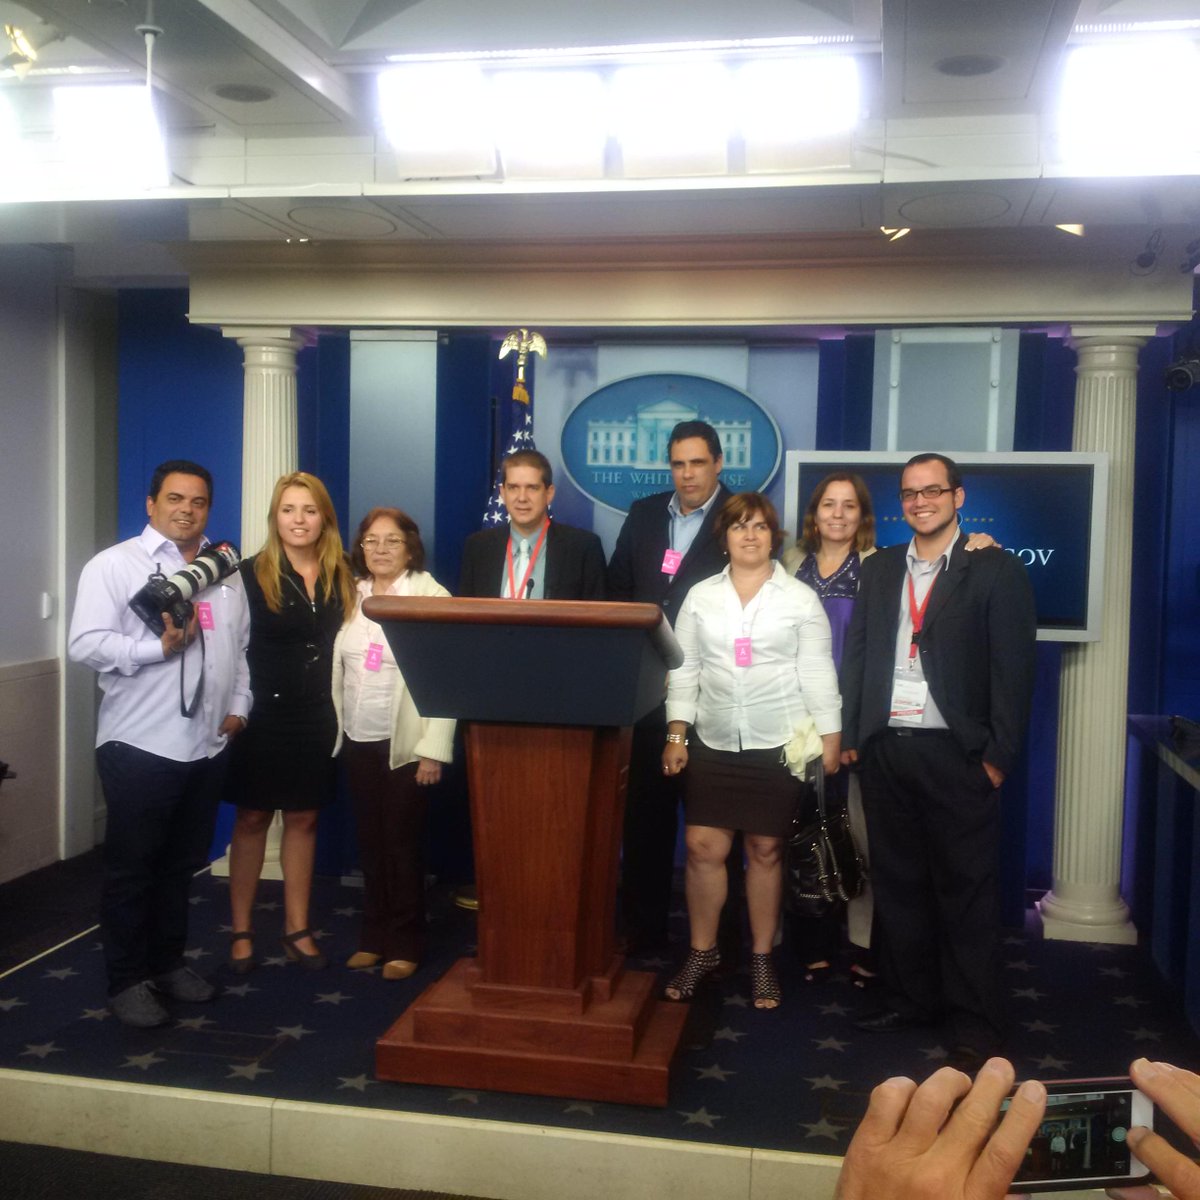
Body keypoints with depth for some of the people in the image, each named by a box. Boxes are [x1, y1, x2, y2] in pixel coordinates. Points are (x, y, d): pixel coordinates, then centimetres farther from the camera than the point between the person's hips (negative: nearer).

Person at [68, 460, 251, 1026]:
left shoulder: (225, 572, 13)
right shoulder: (114, 565, -5)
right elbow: (86, 643, -13)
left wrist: (239, 705, 6)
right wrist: (160, 648, -22)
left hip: (208, 745, 6)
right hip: (139, 746, -5)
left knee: (181, 864, 16)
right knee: (131, 869, 4)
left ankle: (167, 963, 30)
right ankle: (126, 981, 15)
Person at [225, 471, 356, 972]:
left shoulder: (341, 578, 5)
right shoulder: (252, 575, -6)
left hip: (316, 718, 3)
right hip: (263, 717, -3)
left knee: (303, 819, 11)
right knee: (251, 819, 6)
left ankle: (297, 929, 21)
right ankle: (241, 931, 17)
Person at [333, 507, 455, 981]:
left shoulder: (431, 596, -6)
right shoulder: (351, 596, 8)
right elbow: (338, 667, 8)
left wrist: (433, 749, -15)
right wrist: (333, 729, 1)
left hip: (404, 742, -4)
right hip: (357, 740, 4)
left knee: (401, 843, 1)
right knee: (370, 842, 11)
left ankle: (404, 943, 14)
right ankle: (373, 936, 23)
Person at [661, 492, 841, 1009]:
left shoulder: (800, 598, 1)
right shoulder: (701, 596, 5)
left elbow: (817, 673, 0)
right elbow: (684, 671, 6)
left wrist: (830, 740, -4)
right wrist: (675, 735, 1)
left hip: (778, 746, -1)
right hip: (714, 743, 2)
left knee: (766, 850, 6)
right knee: (704, 848, 0)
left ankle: (762, 958, 20)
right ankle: (702, 951, 18)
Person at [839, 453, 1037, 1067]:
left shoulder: (995, 570, -1)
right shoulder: (880, 569, 13)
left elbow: (1012, 667, -5)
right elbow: (856, 652, 11)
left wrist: (998, 755, -10)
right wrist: (849, 735, 4)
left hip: (954, 754, -4)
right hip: (885, 750, 5)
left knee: (965, 890, 2)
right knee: (897, 883, 12)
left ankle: (975, 1024, 12)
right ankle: (908, 999, 26)